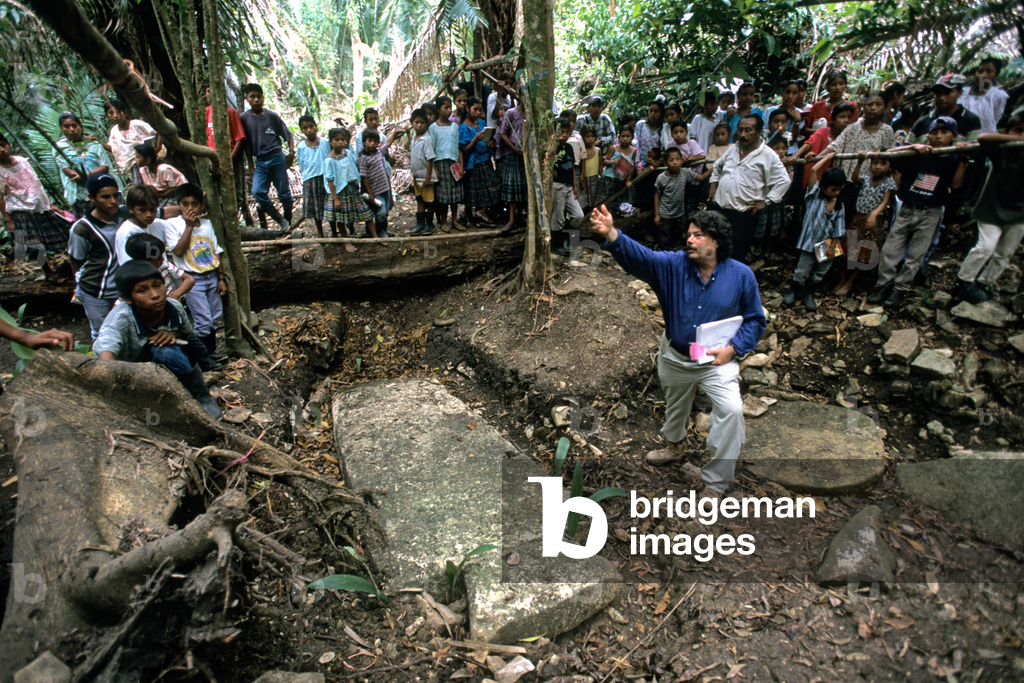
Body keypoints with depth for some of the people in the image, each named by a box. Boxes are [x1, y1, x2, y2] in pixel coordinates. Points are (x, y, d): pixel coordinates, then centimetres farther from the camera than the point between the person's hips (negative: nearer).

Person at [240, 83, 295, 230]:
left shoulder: (272, 116, 4)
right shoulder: (244, 118, 4)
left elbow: (288, 135, 11)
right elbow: (246, 143, 7)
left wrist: (291, 152, -6)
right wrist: (251, 167, 5)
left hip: (277, 158, -1)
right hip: (260, 162, 1)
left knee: (284, 193, 1)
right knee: (257, 192, -19)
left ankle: (288, 222, 21)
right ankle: (282, 223, -9)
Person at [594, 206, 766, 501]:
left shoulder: (741, 275, -12)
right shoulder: (672, 265, -11)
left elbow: (756, 320, -4)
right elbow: (639, 255, -27)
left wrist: (732, 348, -19)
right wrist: (611, 235, -46)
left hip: (716, 361, -2)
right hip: (674, 357, 3)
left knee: (731, 410, -23)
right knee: (674, 405, 25)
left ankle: (715, 484, -7)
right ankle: (674, 446, 59)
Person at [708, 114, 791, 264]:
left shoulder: (768, 156, -7)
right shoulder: (732, 149, 10)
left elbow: (783, 181, -8)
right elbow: (717, 166, 29)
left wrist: (766, 202, -13)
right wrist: (713, 184, 17)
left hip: (744, 214, -6)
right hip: (719, 207, 6)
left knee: (737, 255, -1)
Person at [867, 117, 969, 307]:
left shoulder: (952, 161, 0)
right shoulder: (918, 155, -3)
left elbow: (956, 185, -14)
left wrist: (963, 160, -22)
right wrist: (913, 147, -26)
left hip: (930, 214, 0)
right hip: (907, 210, 0)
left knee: (915, 256, 4)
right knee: (890, 250, 1)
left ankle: (900, 288, 14)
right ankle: (884, 285, 14)